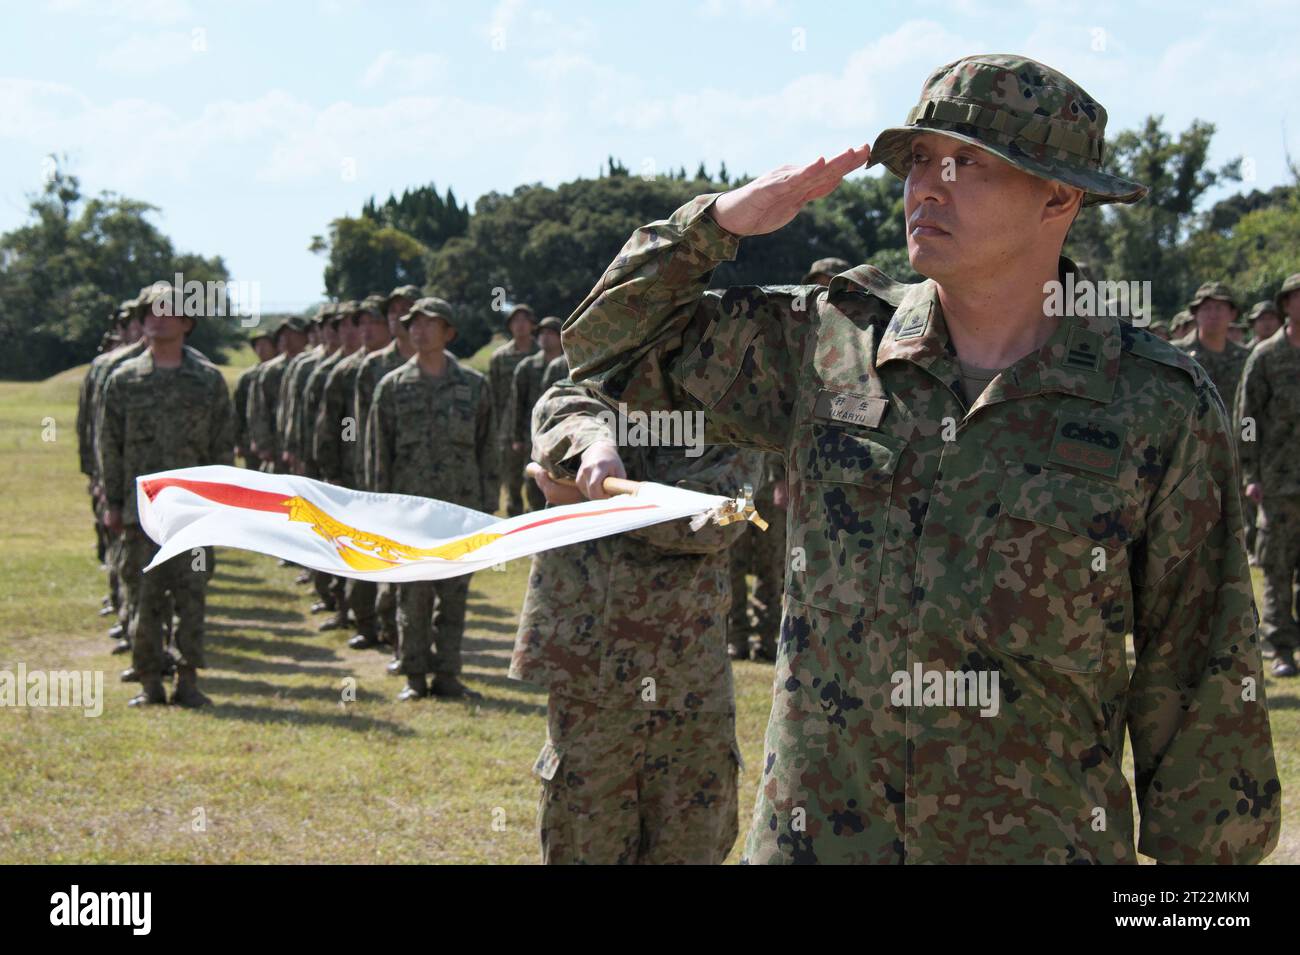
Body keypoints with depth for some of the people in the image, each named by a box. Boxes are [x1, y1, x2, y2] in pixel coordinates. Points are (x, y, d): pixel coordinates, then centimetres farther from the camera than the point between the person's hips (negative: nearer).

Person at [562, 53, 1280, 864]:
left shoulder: (1161, 408, -4)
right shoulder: (827, 344, 3)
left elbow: (1198, 680, -1)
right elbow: (615, 343, 13)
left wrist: (1202, 853, 0)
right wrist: (719, 221, -2)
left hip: (1041, 839, -2)